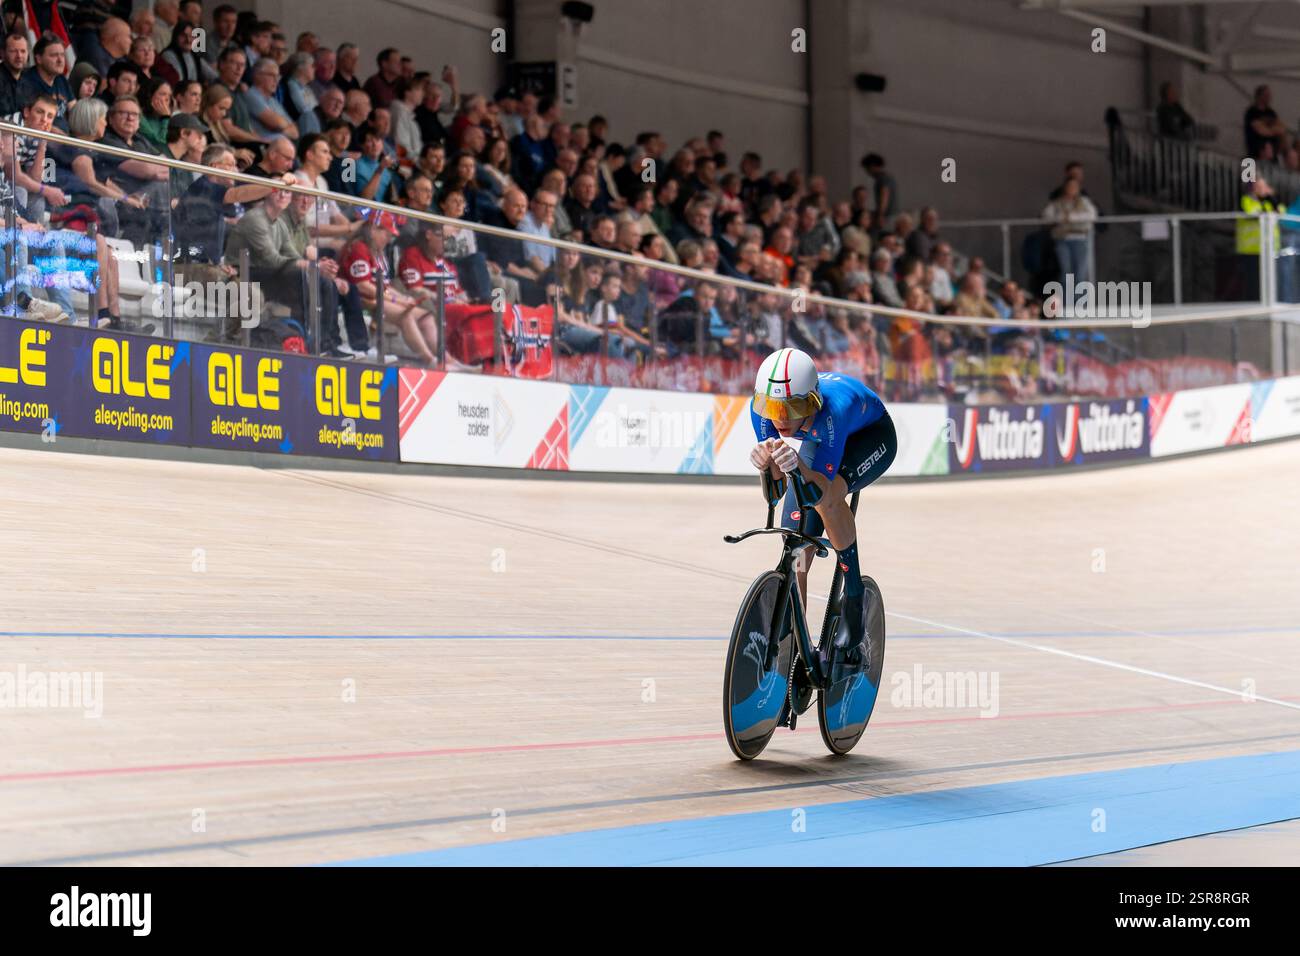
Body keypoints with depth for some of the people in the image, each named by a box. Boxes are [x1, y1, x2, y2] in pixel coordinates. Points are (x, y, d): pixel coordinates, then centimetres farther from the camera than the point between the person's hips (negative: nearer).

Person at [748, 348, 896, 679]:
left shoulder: (834, 406, -43)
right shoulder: (762, 407, -31)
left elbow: (820, 492, -43)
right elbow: (776, 490, -27)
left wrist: (798, 466, -63)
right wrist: (768, 463, -48)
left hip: (871, 436, -5)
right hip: (820, 442, 5)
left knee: (827, 496, -37)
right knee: (794, 555, -5)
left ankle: (854, 606, -22)